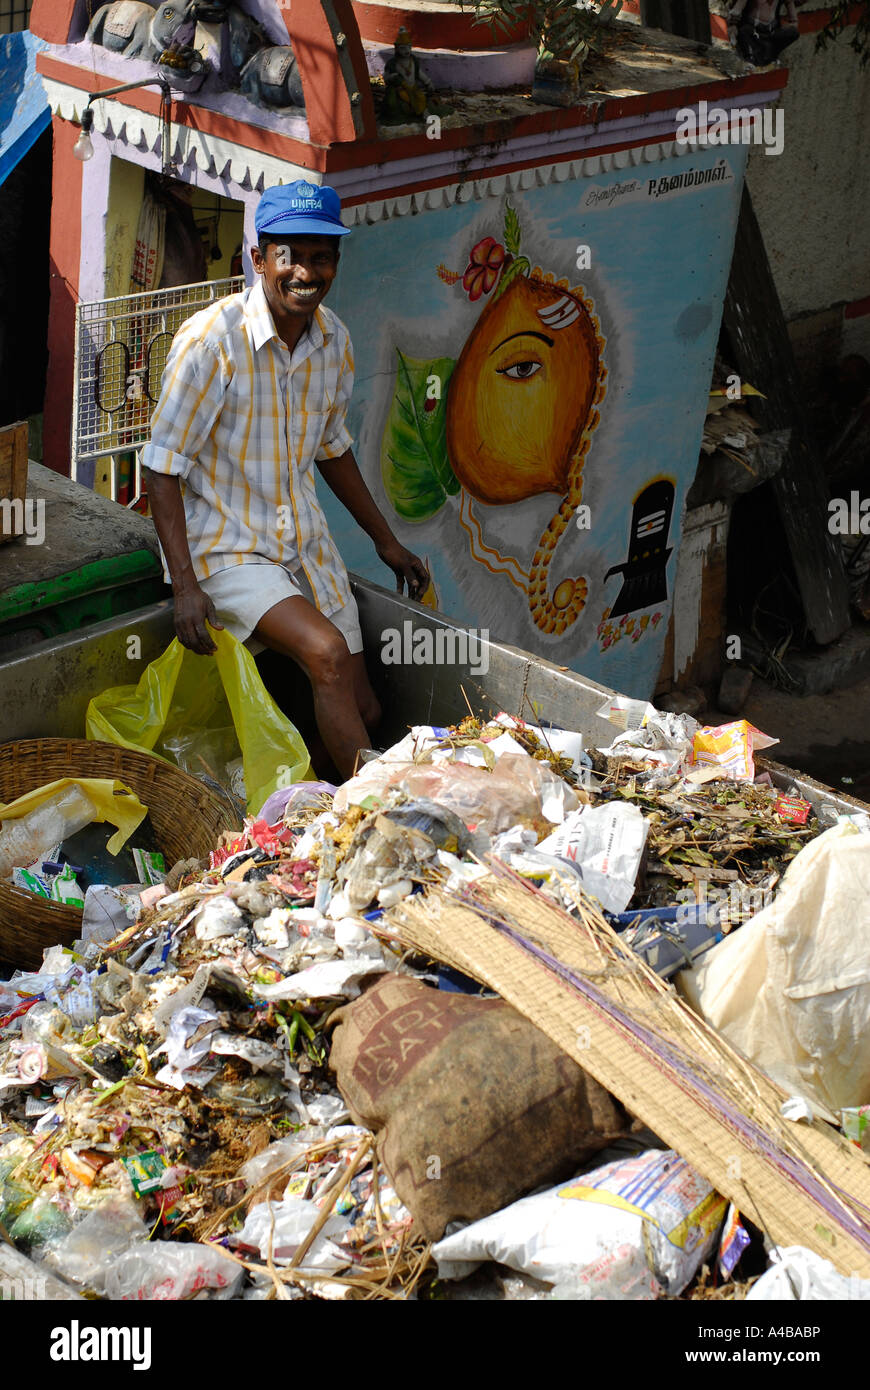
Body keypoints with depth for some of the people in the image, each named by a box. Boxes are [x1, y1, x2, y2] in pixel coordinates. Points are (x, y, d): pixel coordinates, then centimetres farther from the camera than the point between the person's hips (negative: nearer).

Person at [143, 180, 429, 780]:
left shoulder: (334, 339, 0)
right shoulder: (212, 338, -20)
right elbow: (164, 466, -16)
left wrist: (387, 542, 21)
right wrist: (184, 588, -23)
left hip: (306, 542, 7)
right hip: (224, 546, -6)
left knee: (363, 712, 1)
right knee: (328, 652, -29)